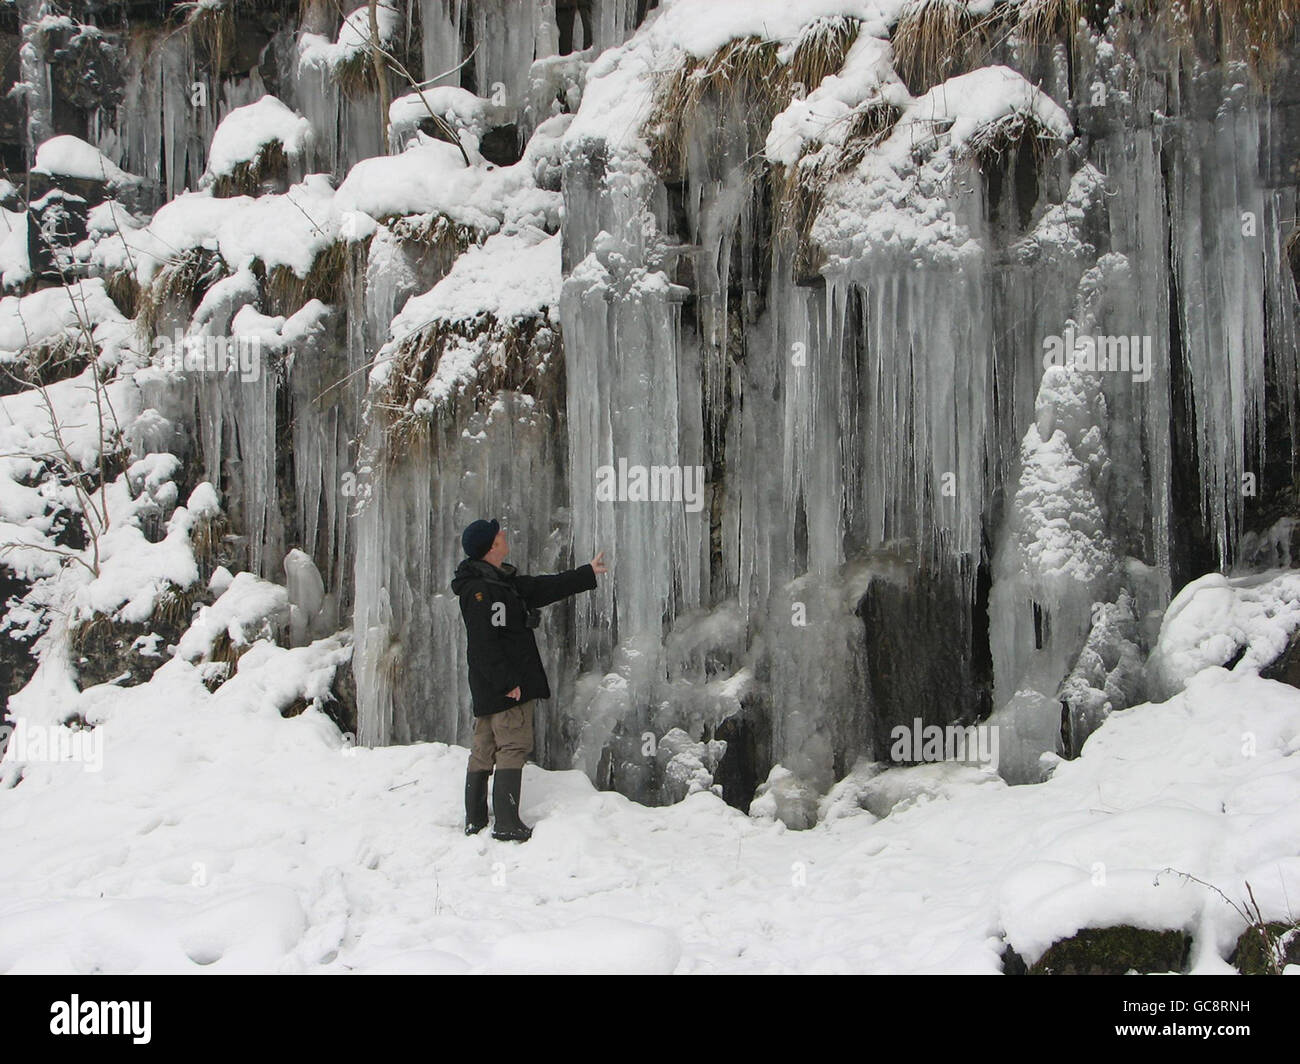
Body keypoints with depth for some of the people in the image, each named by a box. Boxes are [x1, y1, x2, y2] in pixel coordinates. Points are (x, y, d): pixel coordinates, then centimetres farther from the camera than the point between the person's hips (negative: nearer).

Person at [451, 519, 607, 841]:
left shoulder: (503, 581, 16)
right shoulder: (479, 590, -16)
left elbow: (543, 588, 25)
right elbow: (484, 644, -21)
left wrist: (588, 573, 31)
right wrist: (507, 682, -22)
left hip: (489, 689, 10)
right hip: (503, 686, -10)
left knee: (484, 750, 11)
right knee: (514, 746, -9)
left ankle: (475, 821, 15)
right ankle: (507, 824, -10)